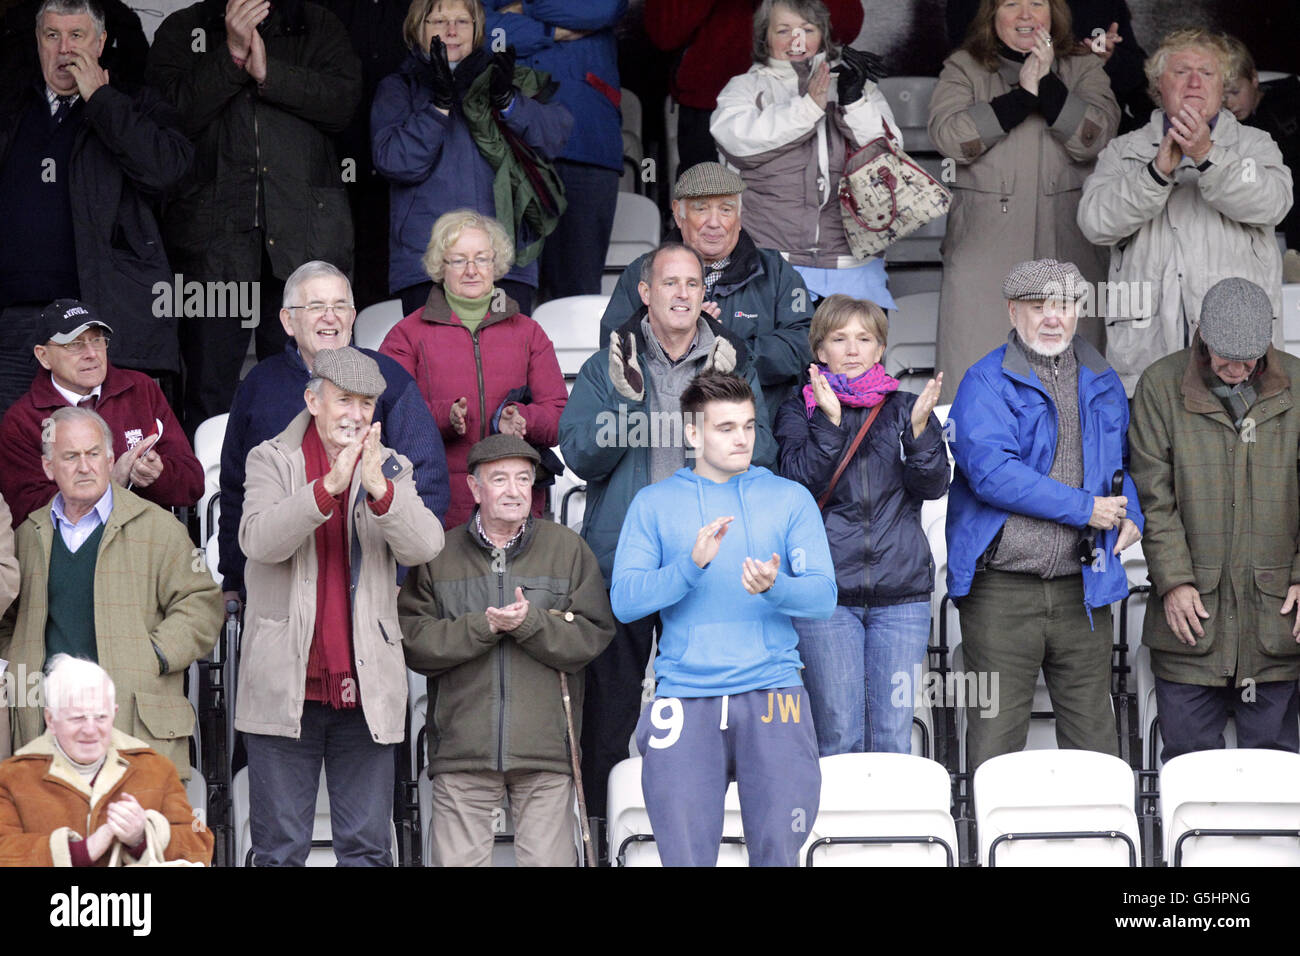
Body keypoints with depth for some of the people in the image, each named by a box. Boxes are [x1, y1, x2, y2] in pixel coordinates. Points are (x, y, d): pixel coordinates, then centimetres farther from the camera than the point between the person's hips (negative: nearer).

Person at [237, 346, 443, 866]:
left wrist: (379, 490, -25)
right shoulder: (271, 460, 4)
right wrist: (329, 487, -27)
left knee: (367, 845, 5)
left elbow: (425, 545, -7)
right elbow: (258, 540, -14)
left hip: (366, 684, 2)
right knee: (279, 847, 3)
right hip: (284, 682, -2)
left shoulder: (391, 469, 10)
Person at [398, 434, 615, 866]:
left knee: (548, 861, -3)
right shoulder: (439, 555, 10)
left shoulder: (567, 548, 10)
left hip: (545, 749, 0)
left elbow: (593, 636, 1)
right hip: (461, 749, 0)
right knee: (458, 862, -3)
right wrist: (482, 626, -11)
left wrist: (530, 623, -13)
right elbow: (412, 642, -1)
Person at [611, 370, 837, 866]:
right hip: (685, 696, 0)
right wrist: (693, 564, -17)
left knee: (778, 853, -4)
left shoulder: (791, 499, 11)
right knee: (684, 857, -3)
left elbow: (823, 596, 1)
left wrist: (773, 587, -20)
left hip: (772, 692, 0)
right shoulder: (654, 503, 10)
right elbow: (623, 600, -1)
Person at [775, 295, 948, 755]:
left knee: (893, 737, 1)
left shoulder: (906, 408, 11)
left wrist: (919, 429, -17)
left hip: (901, 595, 2)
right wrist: (829, 423, -19)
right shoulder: (800, 410, 7)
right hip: (827, 592, -2)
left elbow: (933, 486, -1)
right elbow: (799, 484, -8)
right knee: (838, 736, -3)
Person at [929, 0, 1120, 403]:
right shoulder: (963, 69, 10)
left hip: (1067, 251, 1)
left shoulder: (1084, 69, 12)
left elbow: (1096, 138, -5)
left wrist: (1047, 85, -14)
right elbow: (948, 136, -7)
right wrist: (1023, 94, -10)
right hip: (983, 252, -1)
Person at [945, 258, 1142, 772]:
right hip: (1001, 589, -5)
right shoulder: (986, 383, -4)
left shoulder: (1103, 384, 15)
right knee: (996, 735, -1)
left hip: (1082, 589, 5)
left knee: (1093, 743, 7)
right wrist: (1085, 509, -14)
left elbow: (1123, 462, 30)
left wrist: (1131, 515, 8)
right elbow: (990, 470, -18)